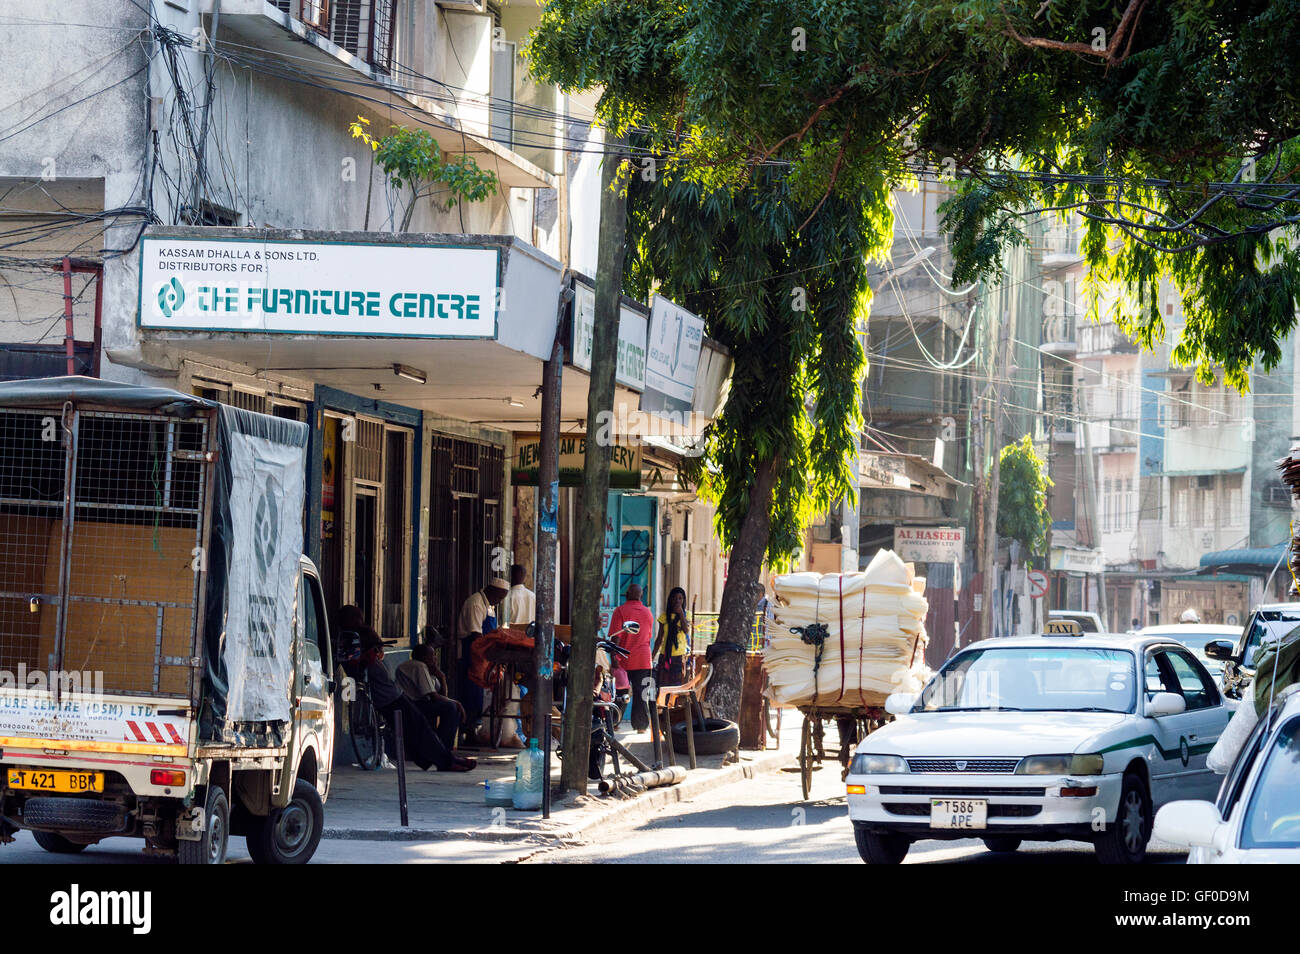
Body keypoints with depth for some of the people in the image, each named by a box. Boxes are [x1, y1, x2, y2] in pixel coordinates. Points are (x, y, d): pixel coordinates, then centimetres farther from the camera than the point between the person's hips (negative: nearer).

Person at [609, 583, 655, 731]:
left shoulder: (620, 611, -7)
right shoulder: (648, 612, 8)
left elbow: (615, 637, -12)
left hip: (624, 658, -3)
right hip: (643, 660, 3)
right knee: (641, 694, 5)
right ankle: (641, 725, 5)